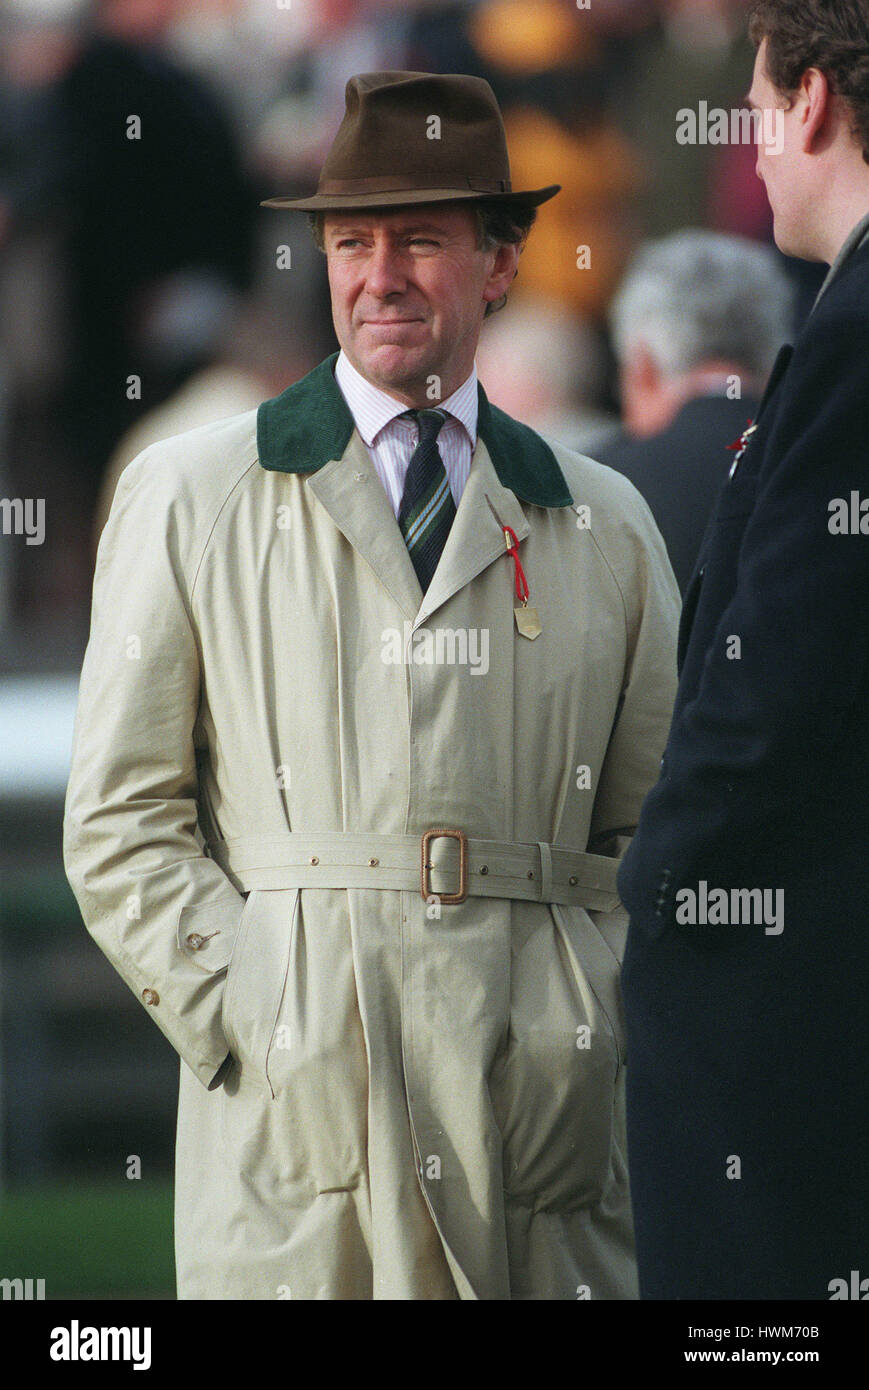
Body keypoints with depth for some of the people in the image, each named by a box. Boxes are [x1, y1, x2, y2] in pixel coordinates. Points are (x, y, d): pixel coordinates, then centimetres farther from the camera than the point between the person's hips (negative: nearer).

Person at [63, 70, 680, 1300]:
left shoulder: (604, 524, 15)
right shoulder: (186, 497, 9)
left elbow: (658, 823, 17)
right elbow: (122, 820, 5)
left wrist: (606, 1012, 2)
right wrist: (238, 1021, -6)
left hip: (547, 1102, 2)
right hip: (299, 1100, -2)